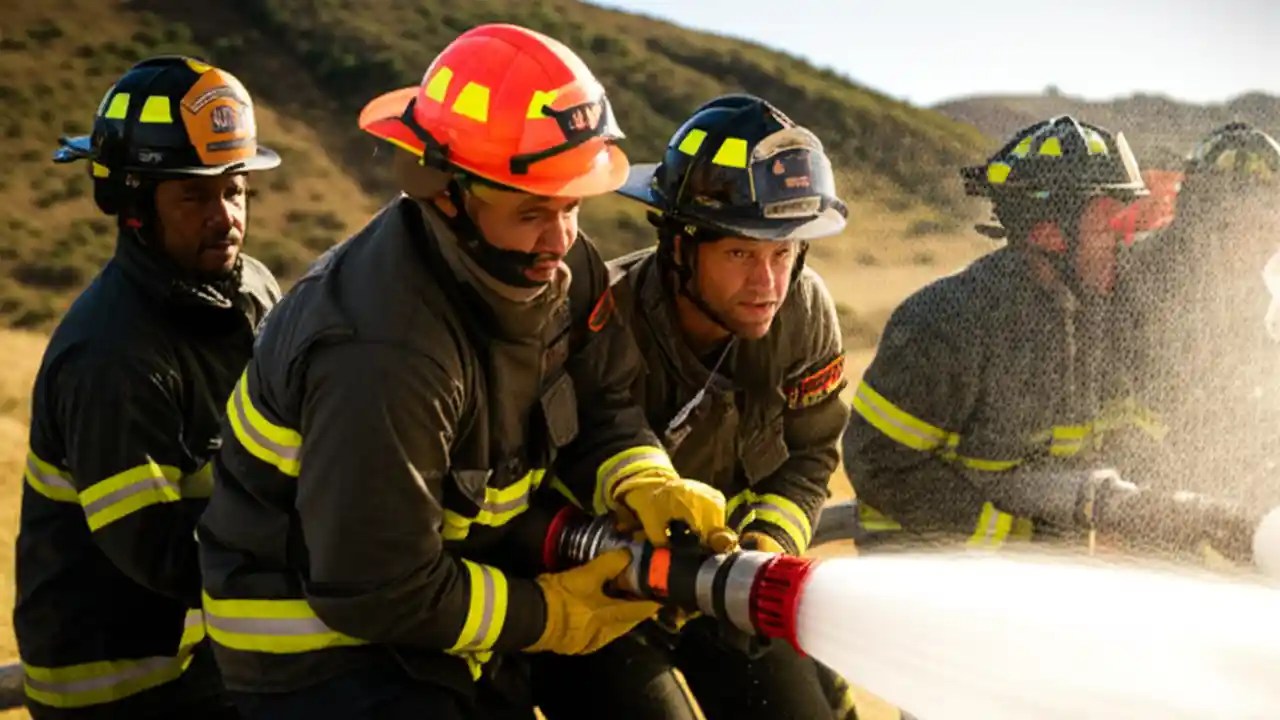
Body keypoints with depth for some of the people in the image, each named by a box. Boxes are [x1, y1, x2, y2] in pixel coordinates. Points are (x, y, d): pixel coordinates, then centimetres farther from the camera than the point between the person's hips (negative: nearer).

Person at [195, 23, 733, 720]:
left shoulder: (553, 263, -13)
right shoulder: (383, 353, -34)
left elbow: (600, 403, 2)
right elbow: (376, 594, -27)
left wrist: (645, 484, -19)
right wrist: (548, 615, -16)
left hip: (443, 619, 7)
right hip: (324, 644, -7)